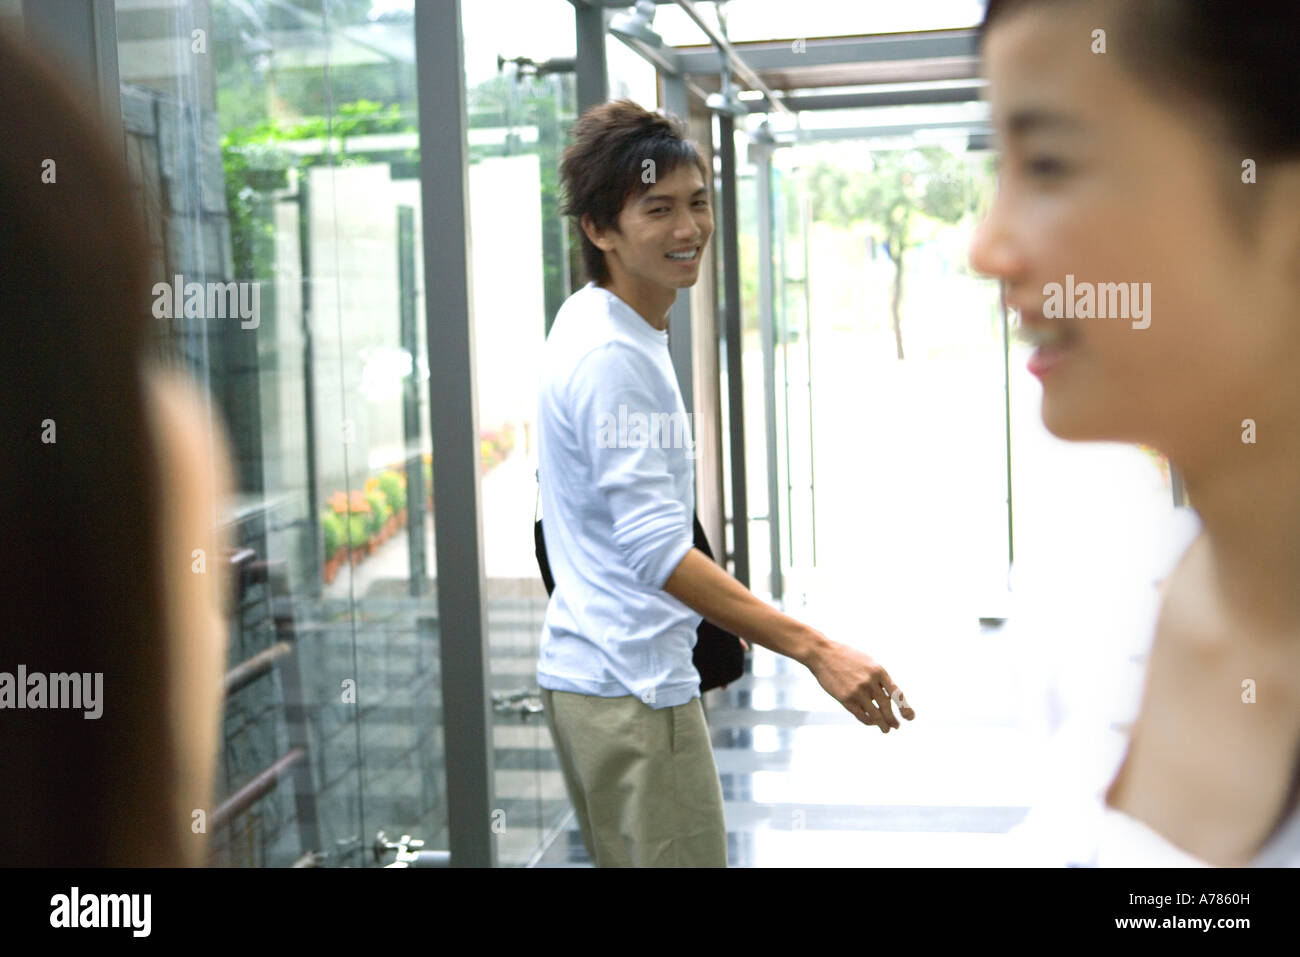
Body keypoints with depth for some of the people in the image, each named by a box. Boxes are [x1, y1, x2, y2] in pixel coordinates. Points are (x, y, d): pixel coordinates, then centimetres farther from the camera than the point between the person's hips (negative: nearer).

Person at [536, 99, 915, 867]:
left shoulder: (598, 327, 12)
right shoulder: (613, 356, -20)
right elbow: (656, 551, -27)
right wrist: (816, 650, -30)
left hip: (593, 673, 10)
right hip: (632, 687, -10)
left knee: (628, 859, 17)